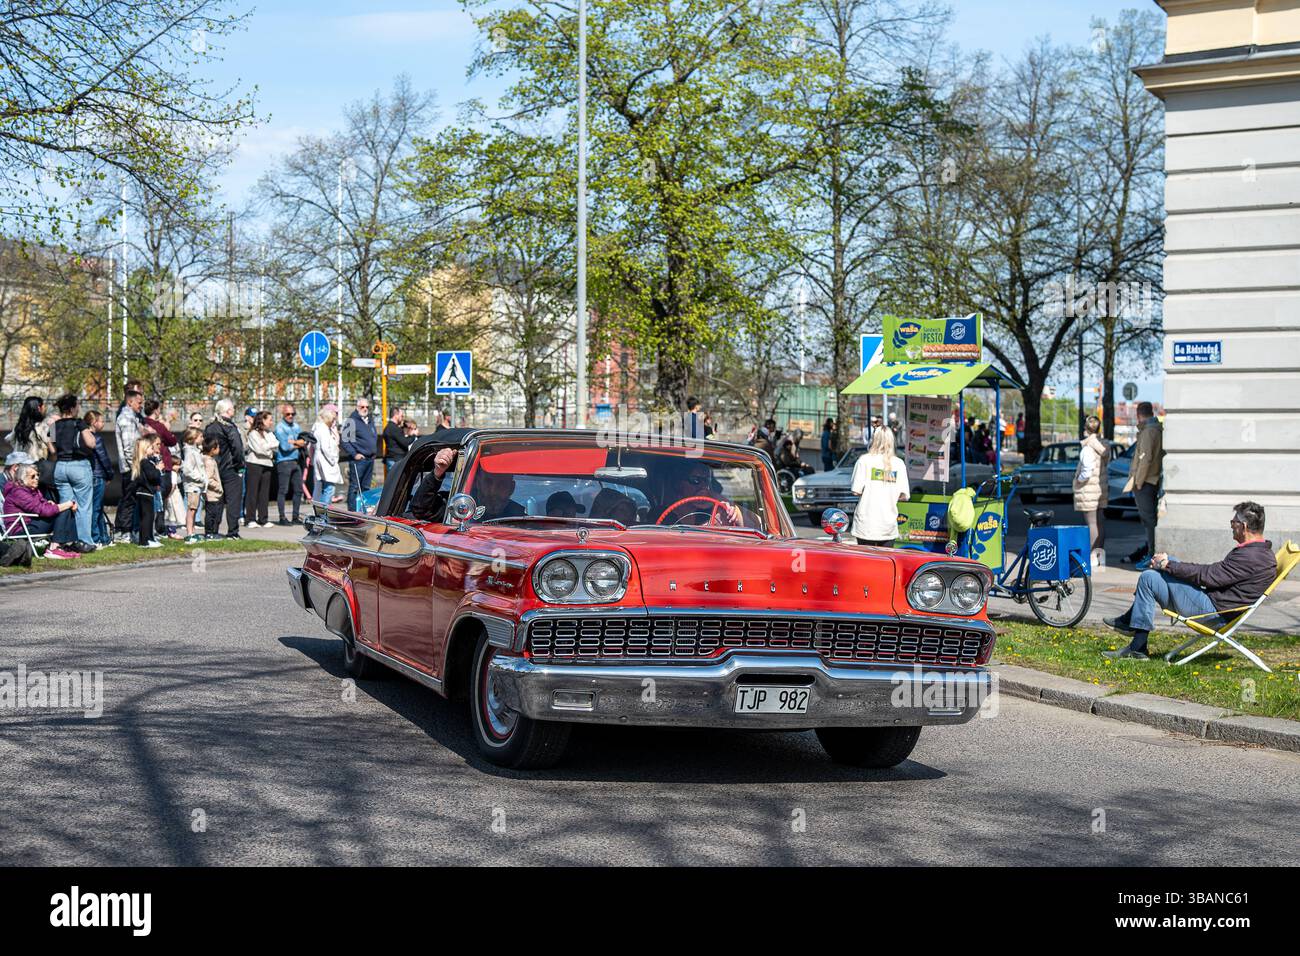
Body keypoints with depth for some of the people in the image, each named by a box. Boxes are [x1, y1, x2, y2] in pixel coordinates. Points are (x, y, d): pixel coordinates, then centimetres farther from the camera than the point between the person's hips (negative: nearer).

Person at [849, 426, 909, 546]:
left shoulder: (865, 460, -4)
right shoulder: (899, 463, 3)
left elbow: (856, 490, -9)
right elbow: (904, 496, 1)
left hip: (866, 524, -2)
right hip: (889, 526, 2)